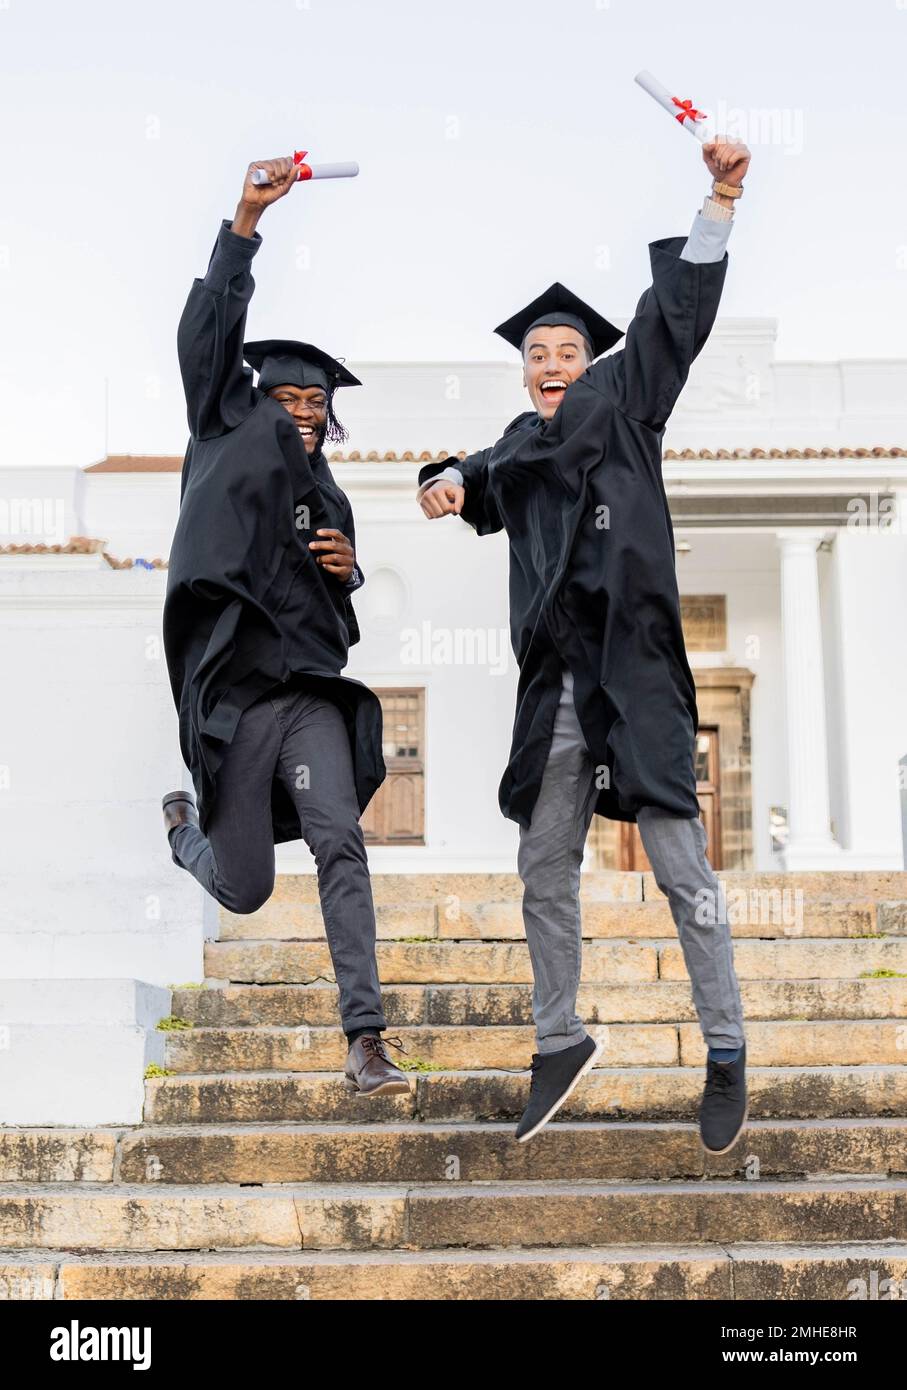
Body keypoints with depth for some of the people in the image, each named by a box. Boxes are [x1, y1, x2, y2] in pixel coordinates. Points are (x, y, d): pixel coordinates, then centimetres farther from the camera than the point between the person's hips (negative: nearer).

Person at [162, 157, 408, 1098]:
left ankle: (364, 1039, -15)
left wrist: (346, 570, 5)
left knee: (340, 843, -16)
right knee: (245, 890, 3)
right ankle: (183, 825, 39)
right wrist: (245, 223, -15)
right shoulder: (223, 445, 8)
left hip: (311, 691, 3)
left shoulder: (327, 501, 19)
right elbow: (206, 335, -5)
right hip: (230, 693, -3)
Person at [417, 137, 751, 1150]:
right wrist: (448, 482, -25)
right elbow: (490, 483, -2)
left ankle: (726, 1053, 9)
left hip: (634, 674, -4)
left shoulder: (624, 403, 8)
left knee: (679, 867, -3)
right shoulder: (518, 446, 17)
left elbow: (674, 315, -2)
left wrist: (719, 199, -12)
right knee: (544, 874, 10)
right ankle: (560, 1043, 26)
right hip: (554, 689, 4)